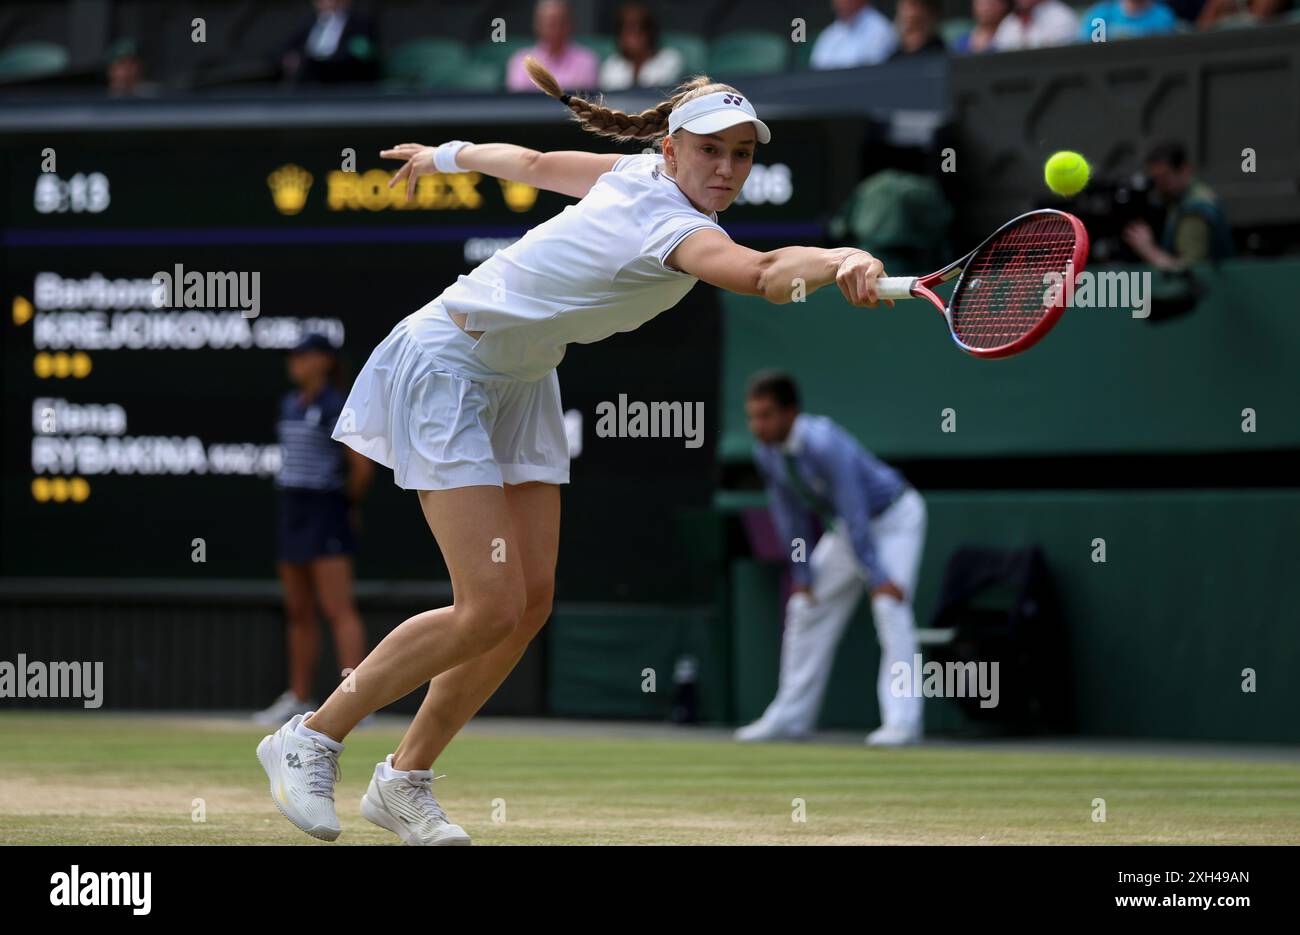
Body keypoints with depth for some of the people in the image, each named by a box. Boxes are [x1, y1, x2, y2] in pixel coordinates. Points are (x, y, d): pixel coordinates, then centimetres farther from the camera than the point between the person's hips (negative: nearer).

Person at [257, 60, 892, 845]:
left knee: (532, 601, 1)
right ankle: (309, 742, 0)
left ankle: (404, 781, 14)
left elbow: (532, 162, 15)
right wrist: (842, 262, -71)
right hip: (448, 365, -10)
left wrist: (448, 154, 31)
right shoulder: (675, 228, -30)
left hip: (520, 381, 10)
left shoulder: (639, 175, -3)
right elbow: (763, 275, -52)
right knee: (490, 608, -16)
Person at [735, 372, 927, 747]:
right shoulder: (766, 451, -13)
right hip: (845, 528, 8)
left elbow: (853, 511, -36)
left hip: (895, 519, -8)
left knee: (890, 606, -22)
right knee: (806, 608, 7)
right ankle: (790, 718, 17)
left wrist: (877, 577, -36)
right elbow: (790, 515, -2)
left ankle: (901, 721, -23)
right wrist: (802, 574, 0)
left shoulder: (825, 444, -36)